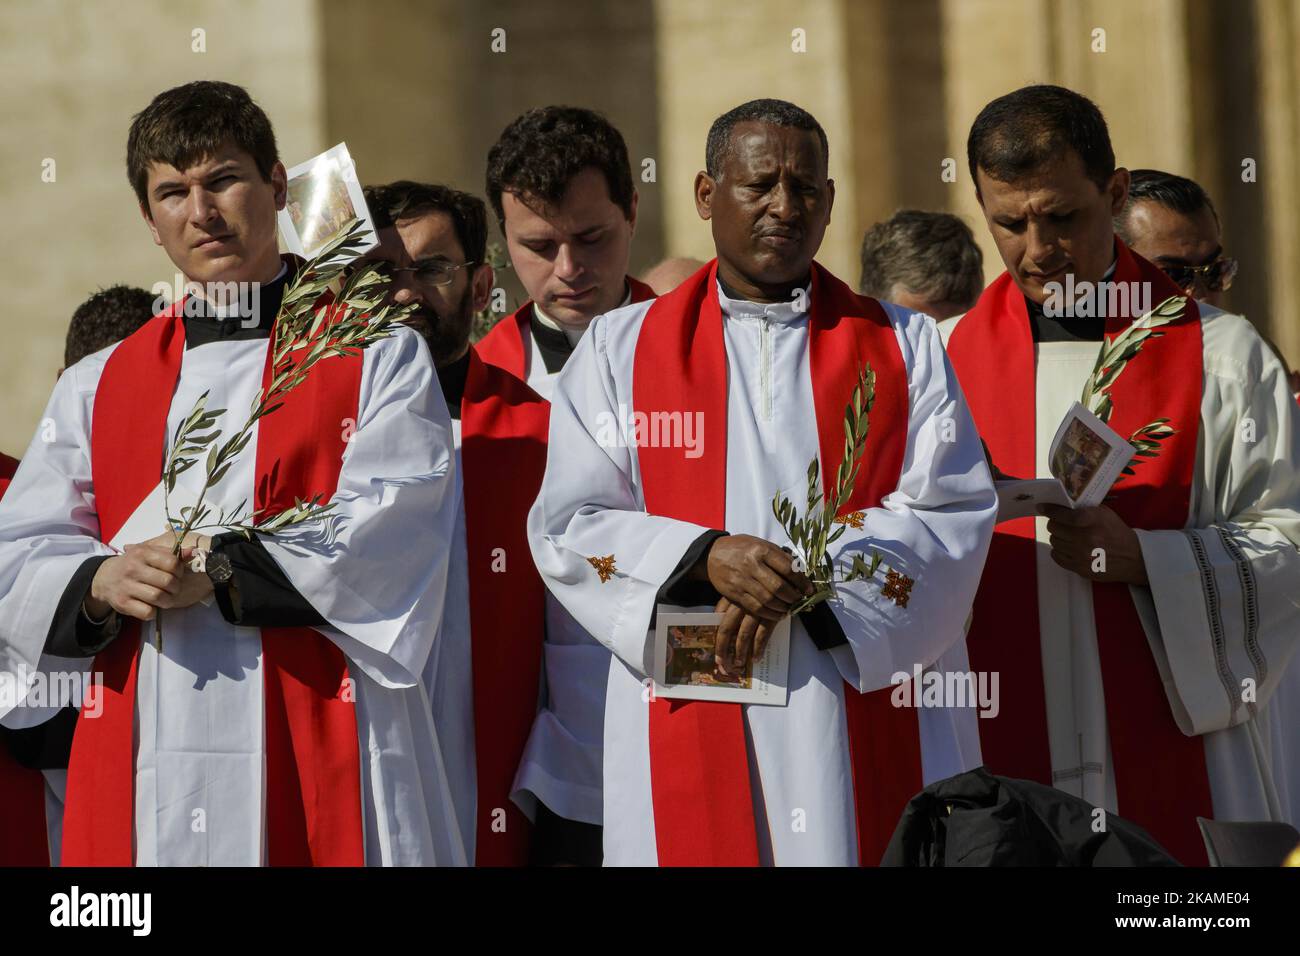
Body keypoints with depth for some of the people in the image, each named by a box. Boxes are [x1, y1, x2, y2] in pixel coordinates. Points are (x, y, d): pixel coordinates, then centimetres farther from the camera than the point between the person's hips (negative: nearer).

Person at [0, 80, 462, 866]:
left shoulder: (378, 358, 7)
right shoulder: (98, 387, 18)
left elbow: (386, 538, -7)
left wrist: (220, 570, -16)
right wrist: (101, 584, -12)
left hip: (318, 755, -3)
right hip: (142, 765, 3)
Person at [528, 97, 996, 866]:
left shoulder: (903, 347, 12)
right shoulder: (621, 350, 10)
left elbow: (955, 511, 0)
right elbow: (569, 526, 2)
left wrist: (803, 580, -14)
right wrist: (706, 557, -16)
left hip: (870, 722, 0)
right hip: (692, 732, 0)